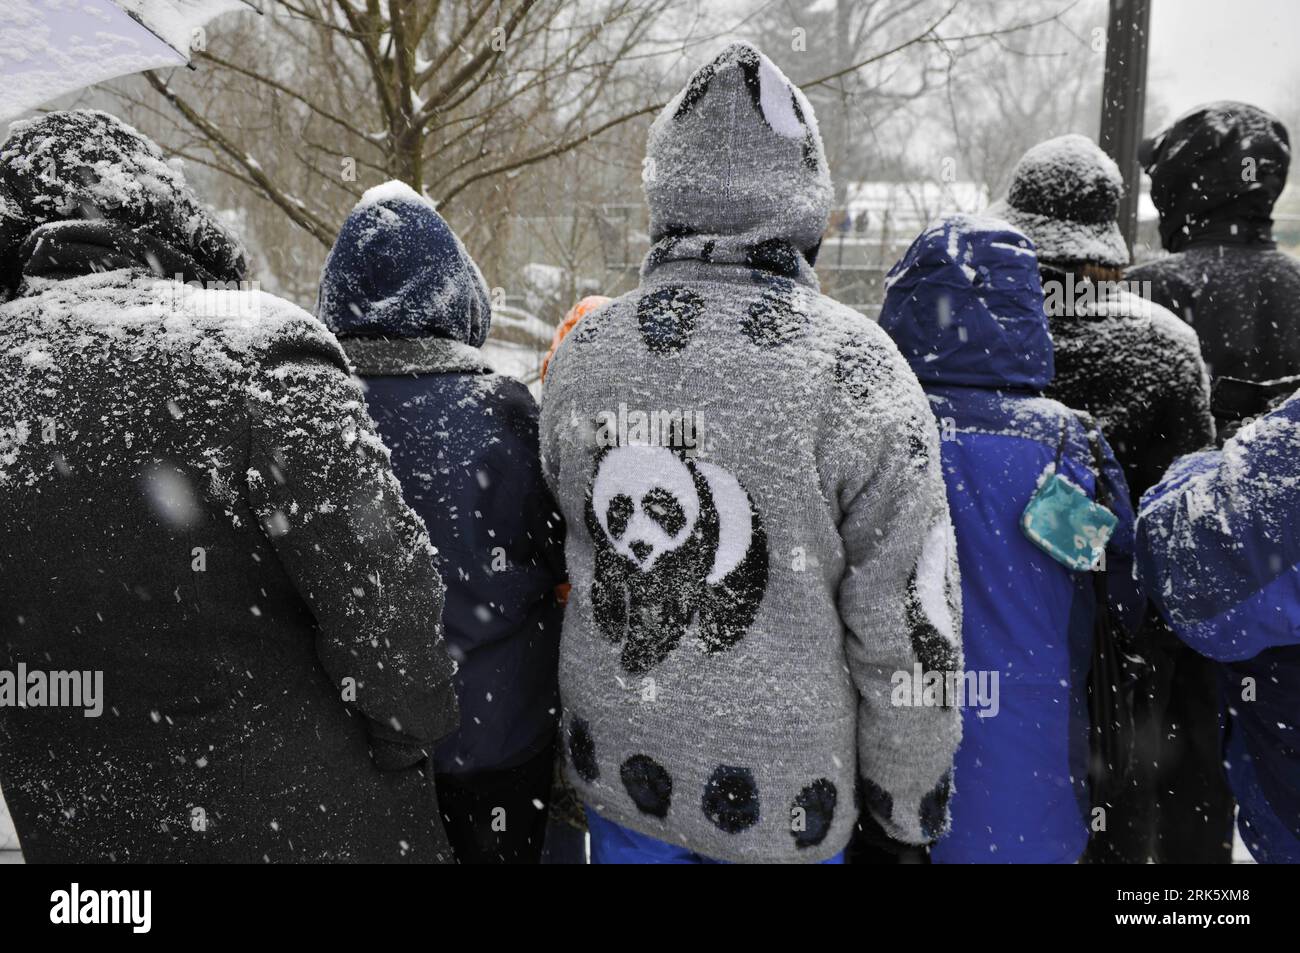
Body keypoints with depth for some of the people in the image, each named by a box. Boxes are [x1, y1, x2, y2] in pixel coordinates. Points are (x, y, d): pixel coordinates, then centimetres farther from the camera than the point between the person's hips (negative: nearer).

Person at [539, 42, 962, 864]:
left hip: (617, 764, 4)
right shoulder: (852, 367, -19)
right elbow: (909, 621, -14)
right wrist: (911, 801, -1)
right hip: (777, 794, -3)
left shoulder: (581, 355, -6)